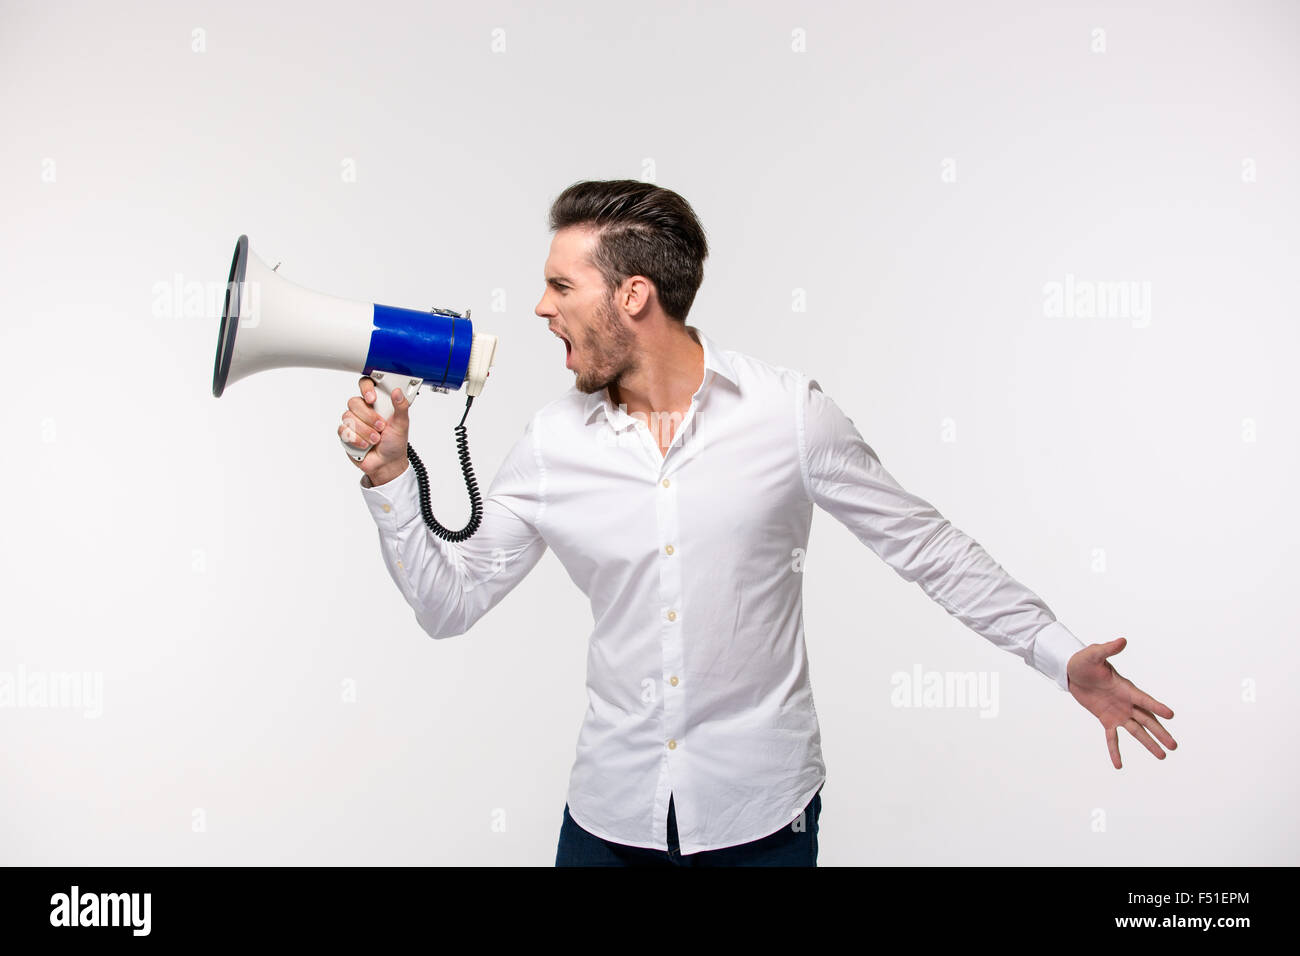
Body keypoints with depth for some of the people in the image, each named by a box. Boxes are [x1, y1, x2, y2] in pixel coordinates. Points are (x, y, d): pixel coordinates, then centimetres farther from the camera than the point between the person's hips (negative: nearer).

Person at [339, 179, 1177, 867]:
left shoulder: (789, 413, -11)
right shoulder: (552, 443, -3)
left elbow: (924, 544, -2)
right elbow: (449, 602, 4)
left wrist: (1061, 655, -5)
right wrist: (390, 476, -9)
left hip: (760, 811, -2)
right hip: (611, 809, 3)